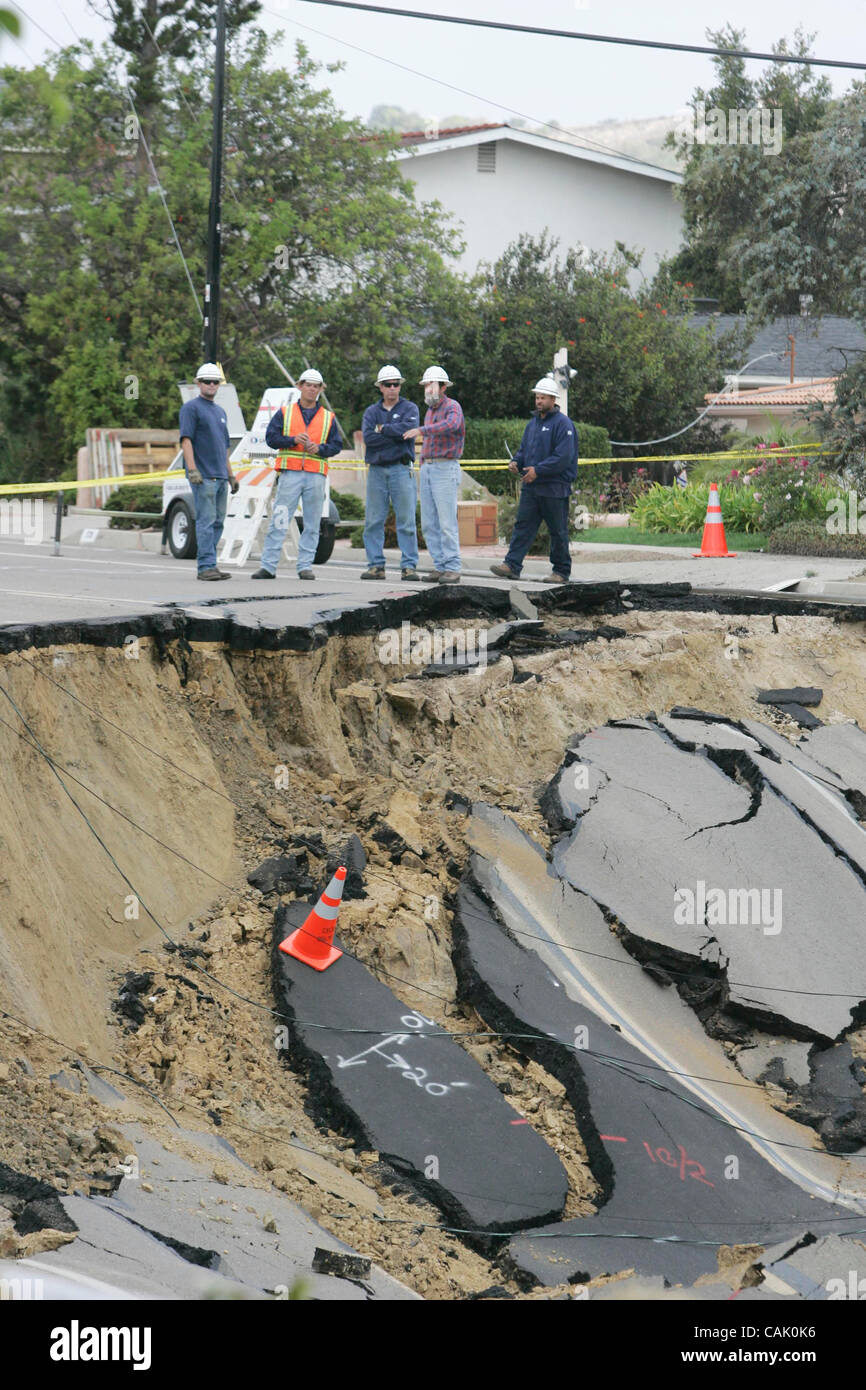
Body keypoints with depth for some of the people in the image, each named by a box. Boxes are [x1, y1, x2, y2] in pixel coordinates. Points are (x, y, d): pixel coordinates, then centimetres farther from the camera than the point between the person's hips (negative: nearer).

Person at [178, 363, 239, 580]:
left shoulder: (220, 411, 22)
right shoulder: (191, 407, -3)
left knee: (217, 522, 7)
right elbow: (186, 440, -12)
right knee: (206, 521, -11)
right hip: (203, 476, -8)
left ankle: (209, 566, 11)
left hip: (220, 476, 8)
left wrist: (231, 475, 24)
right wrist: (192, 469, -22)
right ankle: (206, 566, -12)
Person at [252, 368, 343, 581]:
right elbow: (271, 438, 3)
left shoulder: (328, 418, 15)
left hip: (316, 475, 2)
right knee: (279, 522, -5)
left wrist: (320, 448, -9)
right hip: (290, 474, -2)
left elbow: (336, 445, 10)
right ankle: (268, 566, -5)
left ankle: (305, 566, 7)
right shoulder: (284, 413, 11)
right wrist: (293, 440, -12)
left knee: (312, 524, 1)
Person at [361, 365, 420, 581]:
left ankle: (409, 565, -5)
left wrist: (383, 428, -5)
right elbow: (368, 437, -4)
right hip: (376, 470, 2)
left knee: (406, 520, -6)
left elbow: (409, 429, -14)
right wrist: (396, 434, -9)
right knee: (374, 521, 1)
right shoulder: (371, 412, 14)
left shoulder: (410, 409, 8)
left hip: (401, 470, -2)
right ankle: (375, 565, 5)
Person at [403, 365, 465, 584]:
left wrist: (422, 430, -33)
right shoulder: (430, 411, 20)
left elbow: (451, 425, -29)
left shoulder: (452, 407, -6)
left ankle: (452, 568, -10)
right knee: (429, 523, 5)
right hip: (427, 469, 8)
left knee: (447, 522, -11)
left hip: (445, 469, -8)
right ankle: (440, 566, 9)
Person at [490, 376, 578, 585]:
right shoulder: (533, 423, 16)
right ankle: (512, 565, -4)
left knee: (558, 531, 1)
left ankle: (561, 571, 9)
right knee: (523, 525, 0)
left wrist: (538, 470, -21)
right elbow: (524, 448, 25)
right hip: (531, 487, 7)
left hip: (554, 487, -7)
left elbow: (564, 457, -18)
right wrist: (516, 461, 3)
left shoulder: (562, 424, -10)